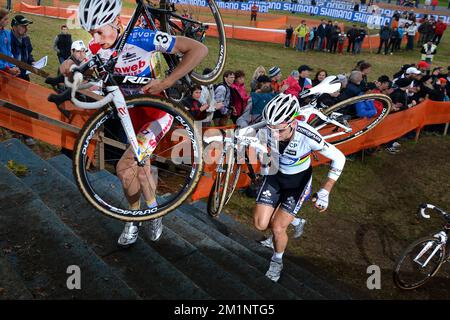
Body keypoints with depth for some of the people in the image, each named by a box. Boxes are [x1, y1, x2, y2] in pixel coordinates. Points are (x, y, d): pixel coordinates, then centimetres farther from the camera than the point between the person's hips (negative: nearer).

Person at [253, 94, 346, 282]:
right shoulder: (267, 130, -26)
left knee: (277, 228, -9)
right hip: (275, 175, 4)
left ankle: (277, 260, 25)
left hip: (298, 181, -3)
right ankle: (294, 221, 27)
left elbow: (339, 158, -22)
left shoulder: (307, 137, -35)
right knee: (260, 224, -4)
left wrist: (325, 191, -25)